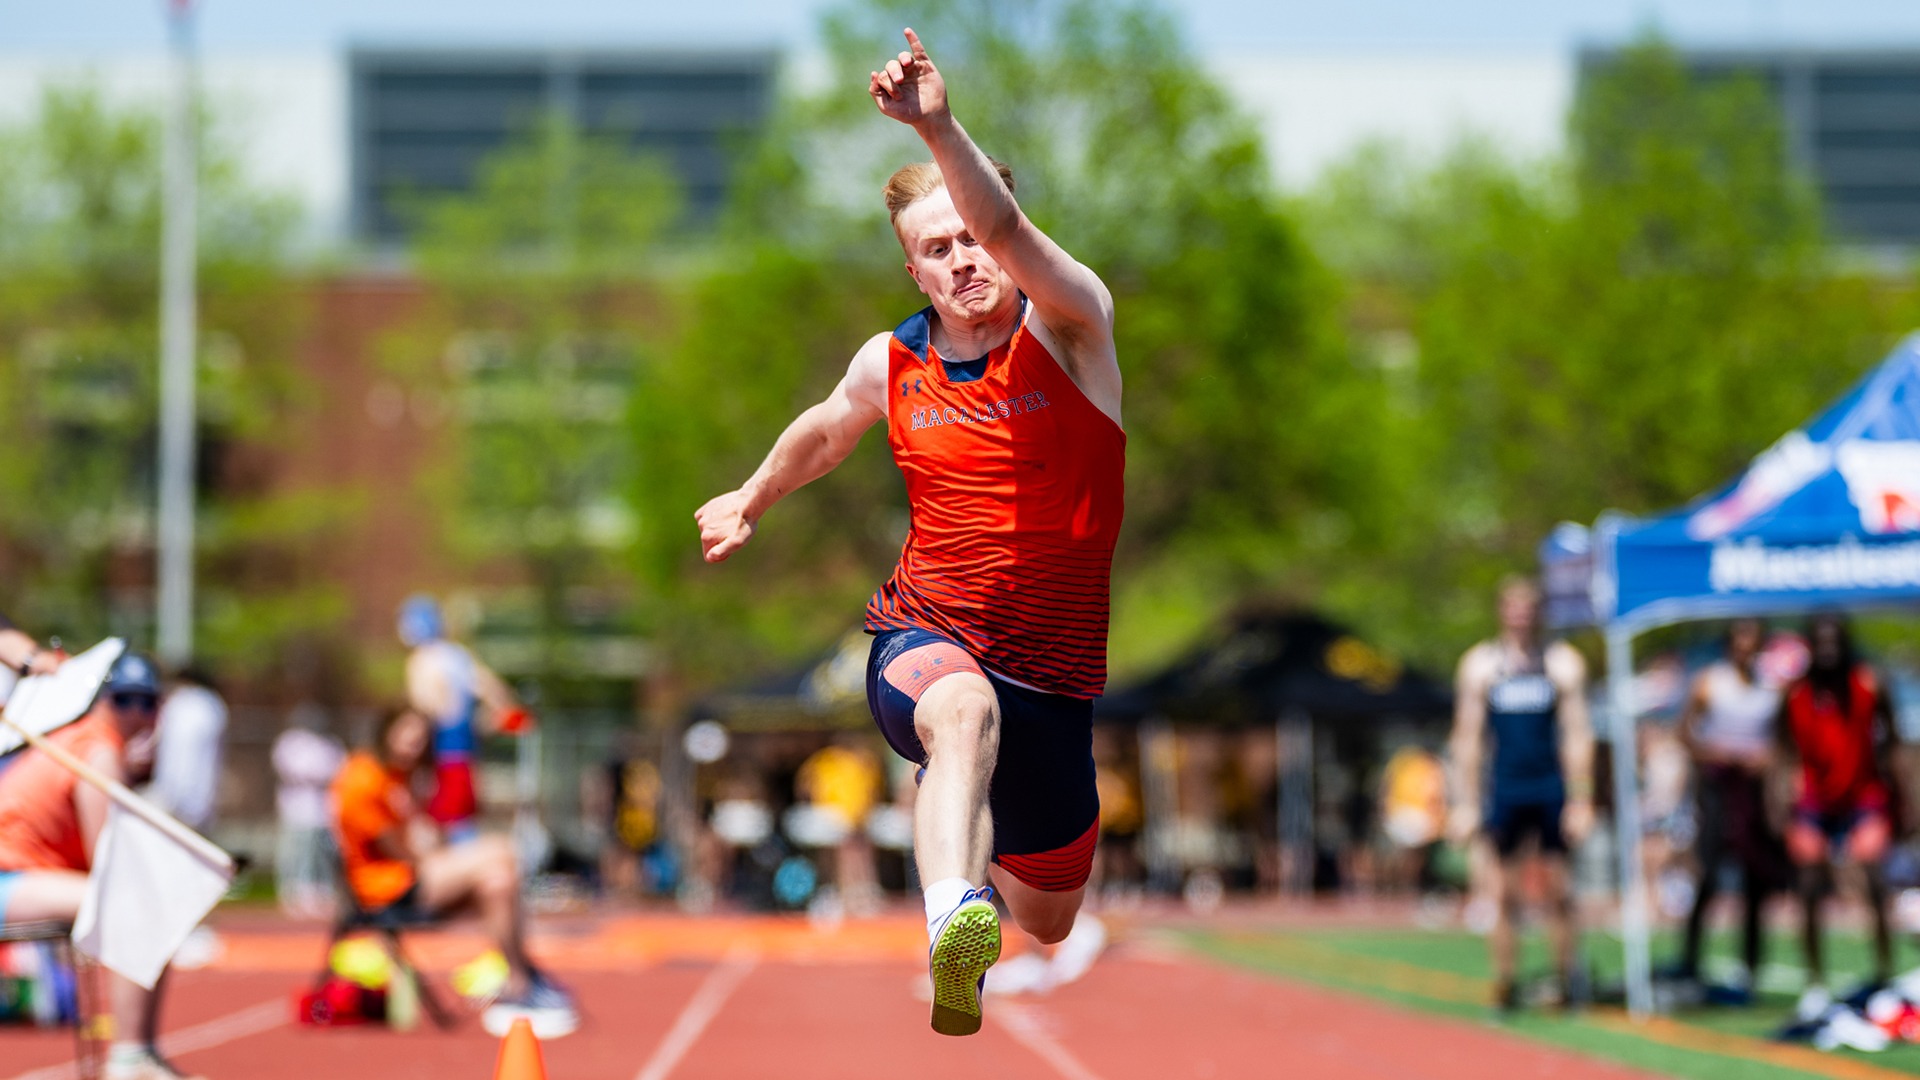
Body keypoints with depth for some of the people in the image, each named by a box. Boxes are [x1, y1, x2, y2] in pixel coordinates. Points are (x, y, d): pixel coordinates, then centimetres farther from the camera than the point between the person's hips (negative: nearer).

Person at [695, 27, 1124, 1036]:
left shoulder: (1070, 326, -8)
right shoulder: (889, 365, 2)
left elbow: (1006, 229, -31)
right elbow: (825, 430, 27)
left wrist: (939, 128, -47)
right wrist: (751, 500, 43)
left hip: (1056, 672, 1)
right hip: (925, 638, -1)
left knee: (1048, 919, 17)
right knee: (965, 709, -41)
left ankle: (944, 799, 52)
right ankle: (952, 916, -66)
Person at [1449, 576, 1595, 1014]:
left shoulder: (1563, 661, 4)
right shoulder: (1480, 663, 6)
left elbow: (1577, 736, 4)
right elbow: (1467, 738, 7)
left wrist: (1581, 801, -2)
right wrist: (1466, 803, 2)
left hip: (1552, 790, -1)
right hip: (1504, 791, 1)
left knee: (1558, 888, -3)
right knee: (1504, 891, 0)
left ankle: (1567, 978, 2)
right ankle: (1504, 983, 4)